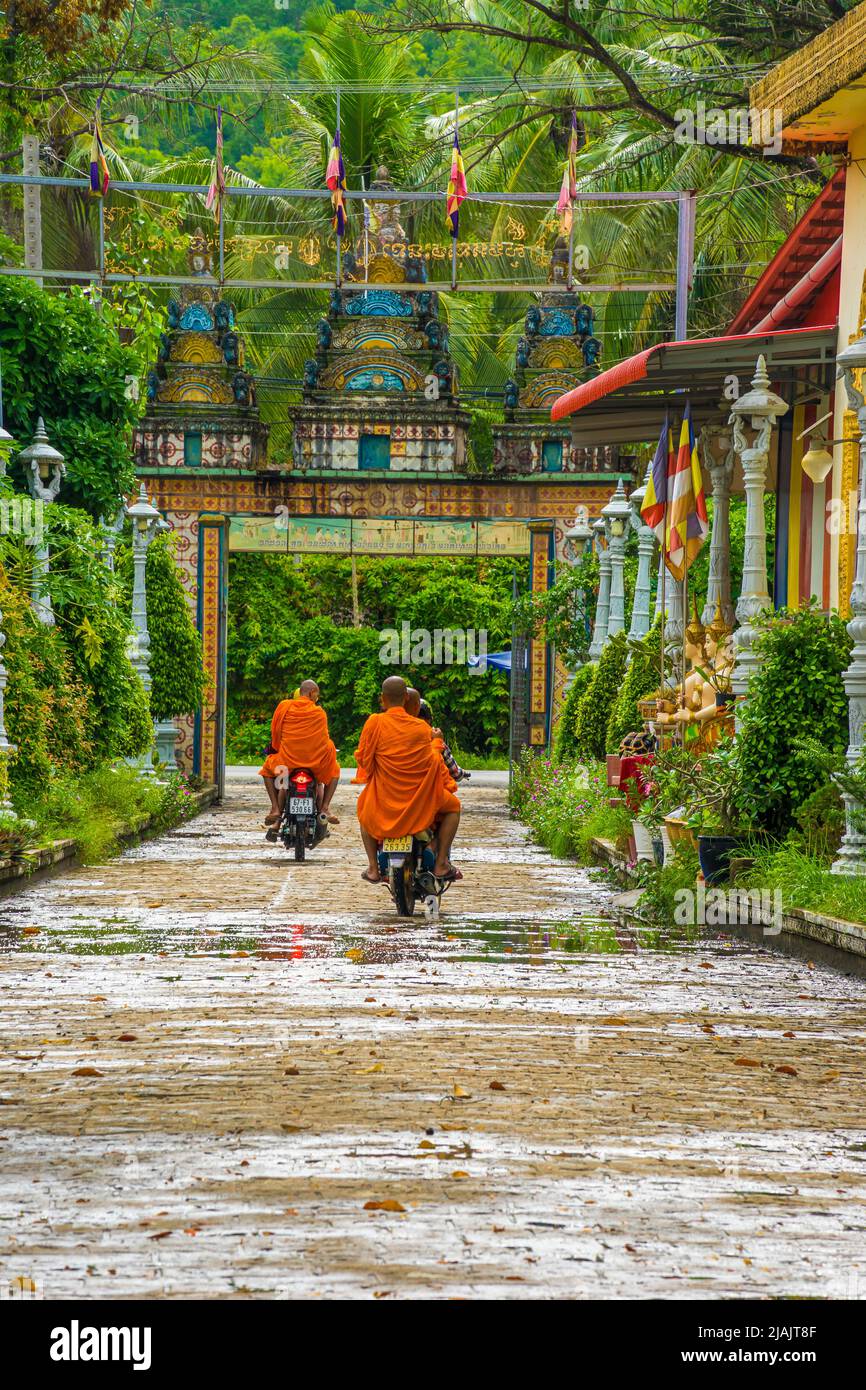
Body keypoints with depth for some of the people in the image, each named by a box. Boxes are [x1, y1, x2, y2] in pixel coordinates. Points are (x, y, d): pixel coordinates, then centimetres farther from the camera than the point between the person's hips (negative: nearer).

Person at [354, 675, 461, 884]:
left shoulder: (375, 722, -8)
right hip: (421, 805, 0)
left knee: (364, 810, 34)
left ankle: (373, 867, 24)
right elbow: (432, 761, 5)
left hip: (384, 806, 0)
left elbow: (363, 759, -2)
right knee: (453, 807, 27)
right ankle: (441, 863, 14)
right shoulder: (422, 727, -3)